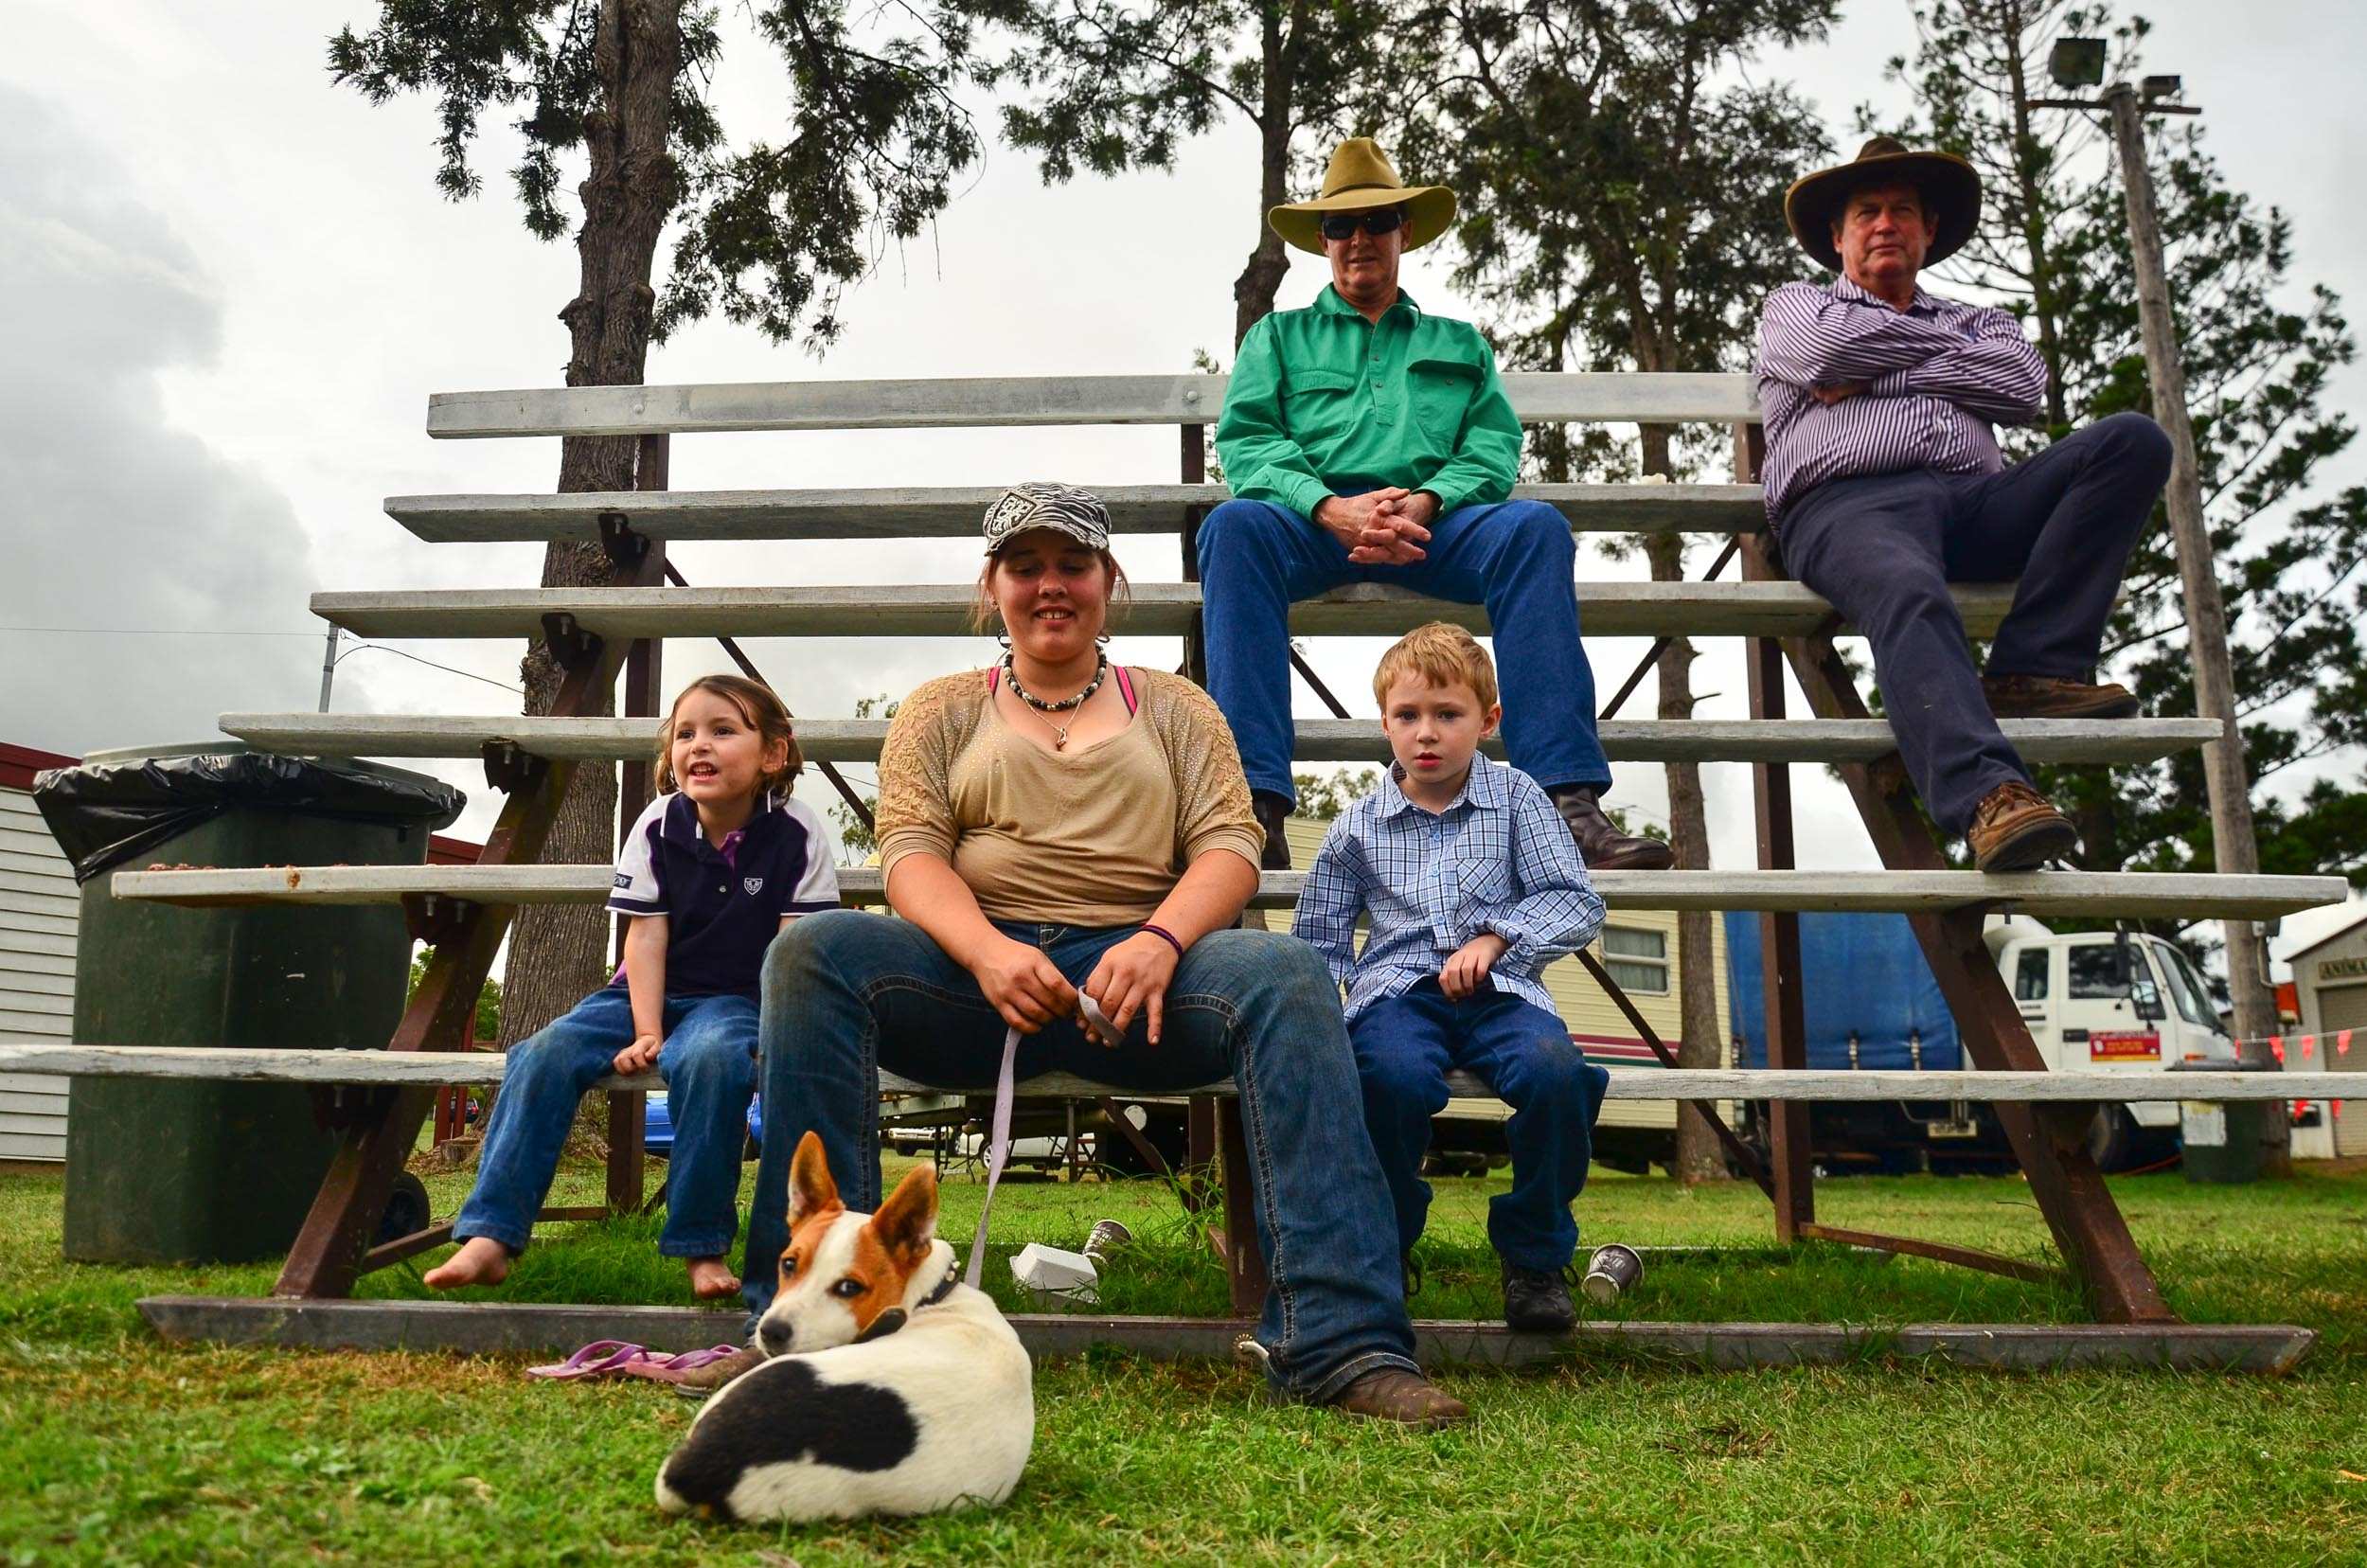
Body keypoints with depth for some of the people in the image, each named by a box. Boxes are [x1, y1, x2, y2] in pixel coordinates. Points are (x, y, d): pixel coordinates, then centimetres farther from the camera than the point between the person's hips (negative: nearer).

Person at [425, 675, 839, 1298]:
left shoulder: (795, 832, -9)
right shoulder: (658, 825, -2)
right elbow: (647, 935, -6)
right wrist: (646, 1032, -15)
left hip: (739, 998, -3)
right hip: (653, 992, 3)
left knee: (711, 1056, -38)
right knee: (547, 1052, -22)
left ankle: (703, 1248, -25)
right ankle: (490, 1236, -18)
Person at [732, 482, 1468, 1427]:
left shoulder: (1171, 706, 21)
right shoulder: (940, 713, 21)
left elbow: (1230, 843, 7)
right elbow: (910, 853, 4)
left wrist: (1159, 939, -17)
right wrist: (988, 951, -19)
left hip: (1135, 968, 0)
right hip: (976, 969, 1)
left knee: (1287, 975, -30)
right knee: (813, 951, -28)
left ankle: (1340, 1343, -34)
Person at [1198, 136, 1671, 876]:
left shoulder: (1458, 342, 31)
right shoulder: (1279, 335, 27)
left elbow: (1495, 441, 14)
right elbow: (1244, 439, 8)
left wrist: (1424, 502, -10)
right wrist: (1330, 507, -12)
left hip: (1434, 519, 1)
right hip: (1313, 518, -1)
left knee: (1535, 525, -30)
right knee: (1235, 525, -35)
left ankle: (1570, 800, -39)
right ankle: (1254, 806, -44)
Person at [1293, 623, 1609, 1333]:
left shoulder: (1515, 798, 12)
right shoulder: (1358, 827, 15)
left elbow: (1577, 904, 6)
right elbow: (1319, 941, 20)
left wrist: (1495, 938, -11)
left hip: (1499, 989, 0)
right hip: (1397, 990, 0)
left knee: (1557, 1072, -33)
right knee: (1395, 1076, -36)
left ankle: (1534, 1258, -7)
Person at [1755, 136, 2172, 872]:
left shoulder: (1976, 320, 35)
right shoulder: (1795, 306, 28)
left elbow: (2021, 387, 10)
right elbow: (1833, 344, 1)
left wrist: (1876, 373, 6)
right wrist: (1949, 346, 16)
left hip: (1975, 499, 4)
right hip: (1849, 501, -4)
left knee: (2131, 439, -20)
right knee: (1911, 596, -39)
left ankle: (2030, 670, -29)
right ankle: (1988, 797, -59)